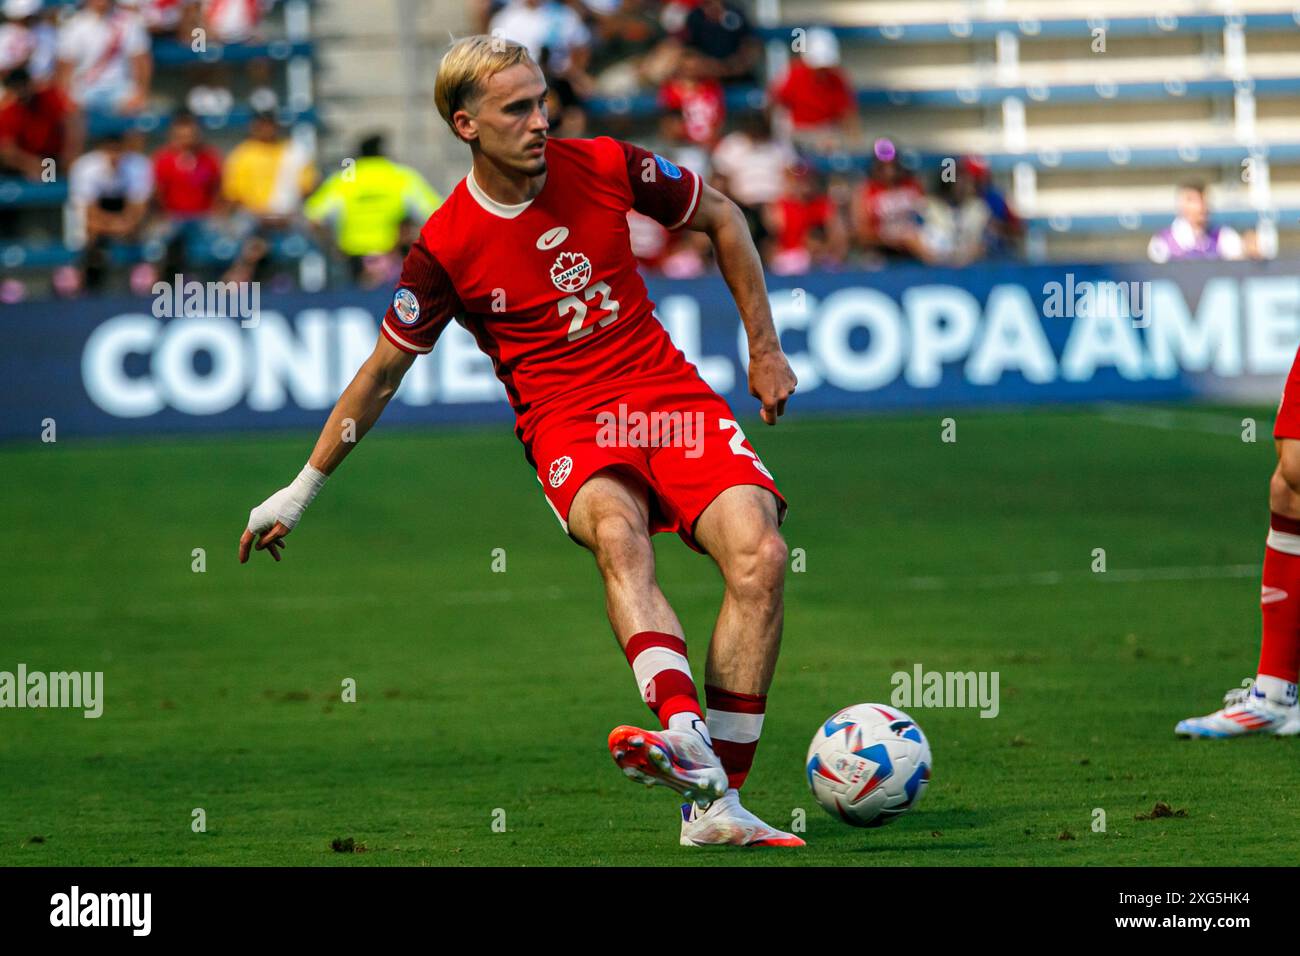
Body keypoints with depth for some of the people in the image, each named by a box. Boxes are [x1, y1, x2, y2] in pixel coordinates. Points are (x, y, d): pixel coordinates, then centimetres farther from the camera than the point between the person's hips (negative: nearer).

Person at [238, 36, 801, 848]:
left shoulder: (607, 167, 0)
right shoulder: (447, 246, -5)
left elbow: (721, 217, 17)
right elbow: (384, 371, 7)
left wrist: (766, 349, 16)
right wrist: (302, 490, 11)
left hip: (669, 393, 3)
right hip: (567, 422, -3)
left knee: (759, 554, -23)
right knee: (617, 534, -37)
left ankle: (717, 806, -21)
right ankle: (685, 736, -60)